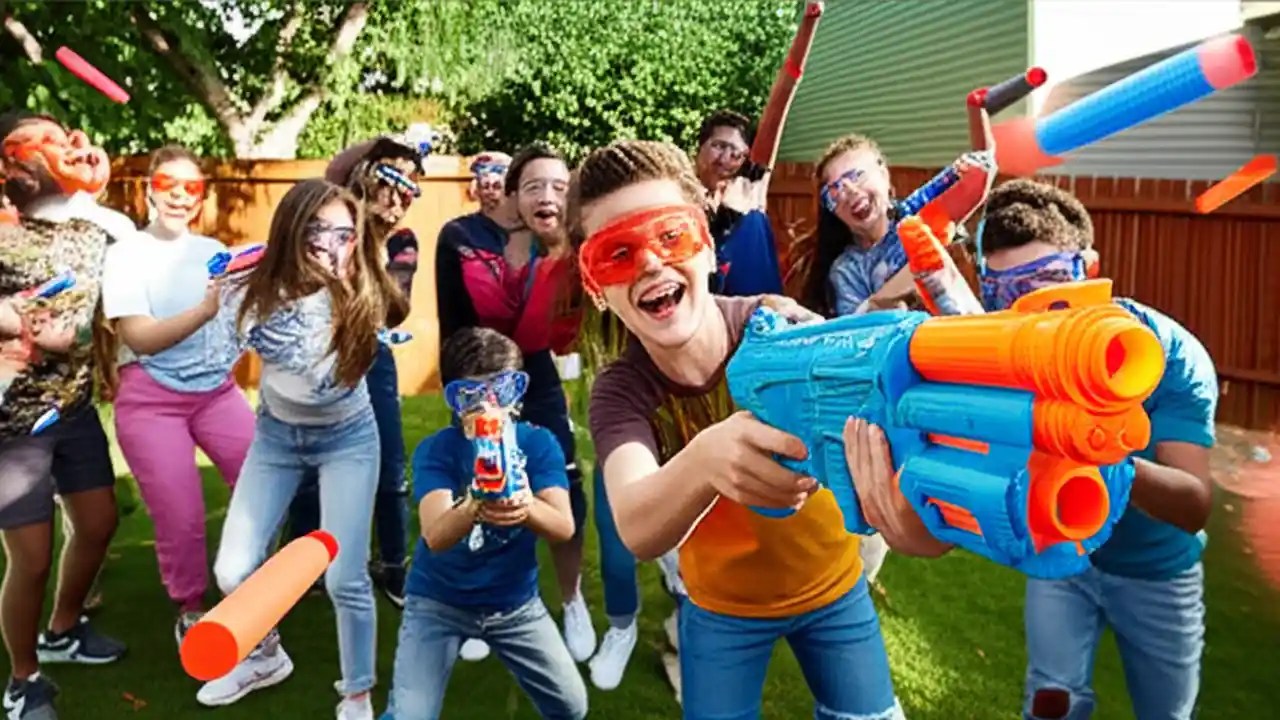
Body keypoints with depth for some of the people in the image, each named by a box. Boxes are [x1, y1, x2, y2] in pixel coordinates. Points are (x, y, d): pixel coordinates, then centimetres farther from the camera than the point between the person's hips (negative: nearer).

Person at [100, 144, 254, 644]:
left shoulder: (215, 252, 5)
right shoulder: (126, 254, -5)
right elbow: (139, 338, -17)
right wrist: (204, 311, -32)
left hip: (216, 391, 3)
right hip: (151, 399, -3)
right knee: (181, 517, -3)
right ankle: (190, 611, 24)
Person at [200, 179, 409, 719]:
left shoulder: (357, 299, -20)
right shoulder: (251, 291, -15)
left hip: (346, 438, -3)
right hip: (276, 434, 3)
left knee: (344, 579, -7)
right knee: (232, 572, 2)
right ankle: (265, 658, 34)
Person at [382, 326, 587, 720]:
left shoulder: (539, 443, -12)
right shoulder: (435, 450, -17)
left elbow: (564, 527, -24)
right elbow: (435, 536, -31)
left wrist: (526, 507, -46)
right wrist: (476, 509, -53)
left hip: (516, 602, 2)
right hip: (438, 601, -2)